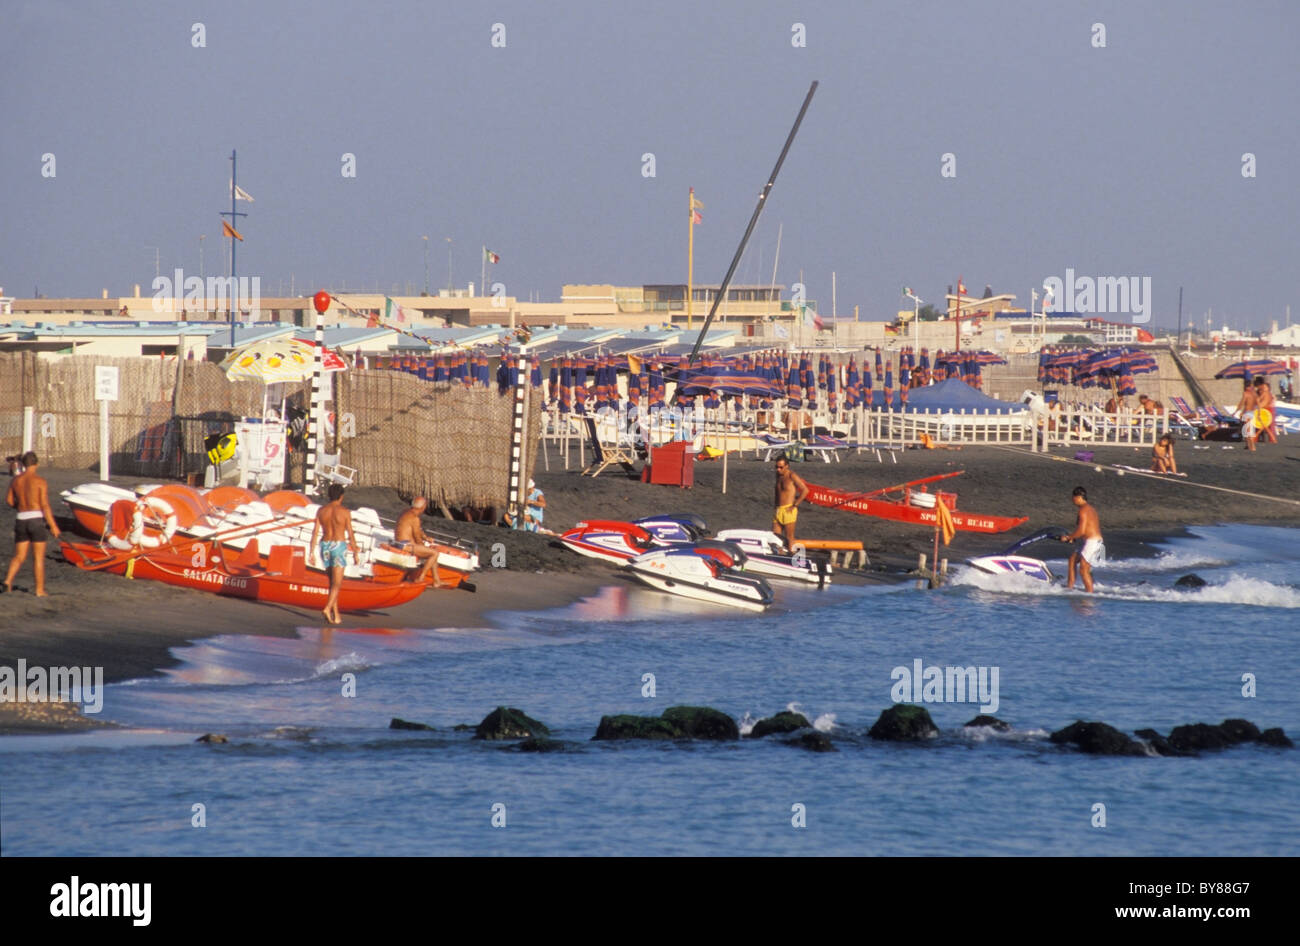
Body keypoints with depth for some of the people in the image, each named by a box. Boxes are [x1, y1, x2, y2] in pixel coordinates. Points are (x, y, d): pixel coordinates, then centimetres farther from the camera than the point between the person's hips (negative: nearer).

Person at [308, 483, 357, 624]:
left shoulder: (321, 511, 2)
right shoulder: (344, 512, -9)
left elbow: (315, 532, 0)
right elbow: (351, 535, -7)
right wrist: (355, 553, 2)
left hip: (325, 546, 4)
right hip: (339, 546, -4)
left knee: (332, 581, 16)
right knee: (337, 582, -5)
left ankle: (336, 614, 18)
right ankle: (328, 608, -25)